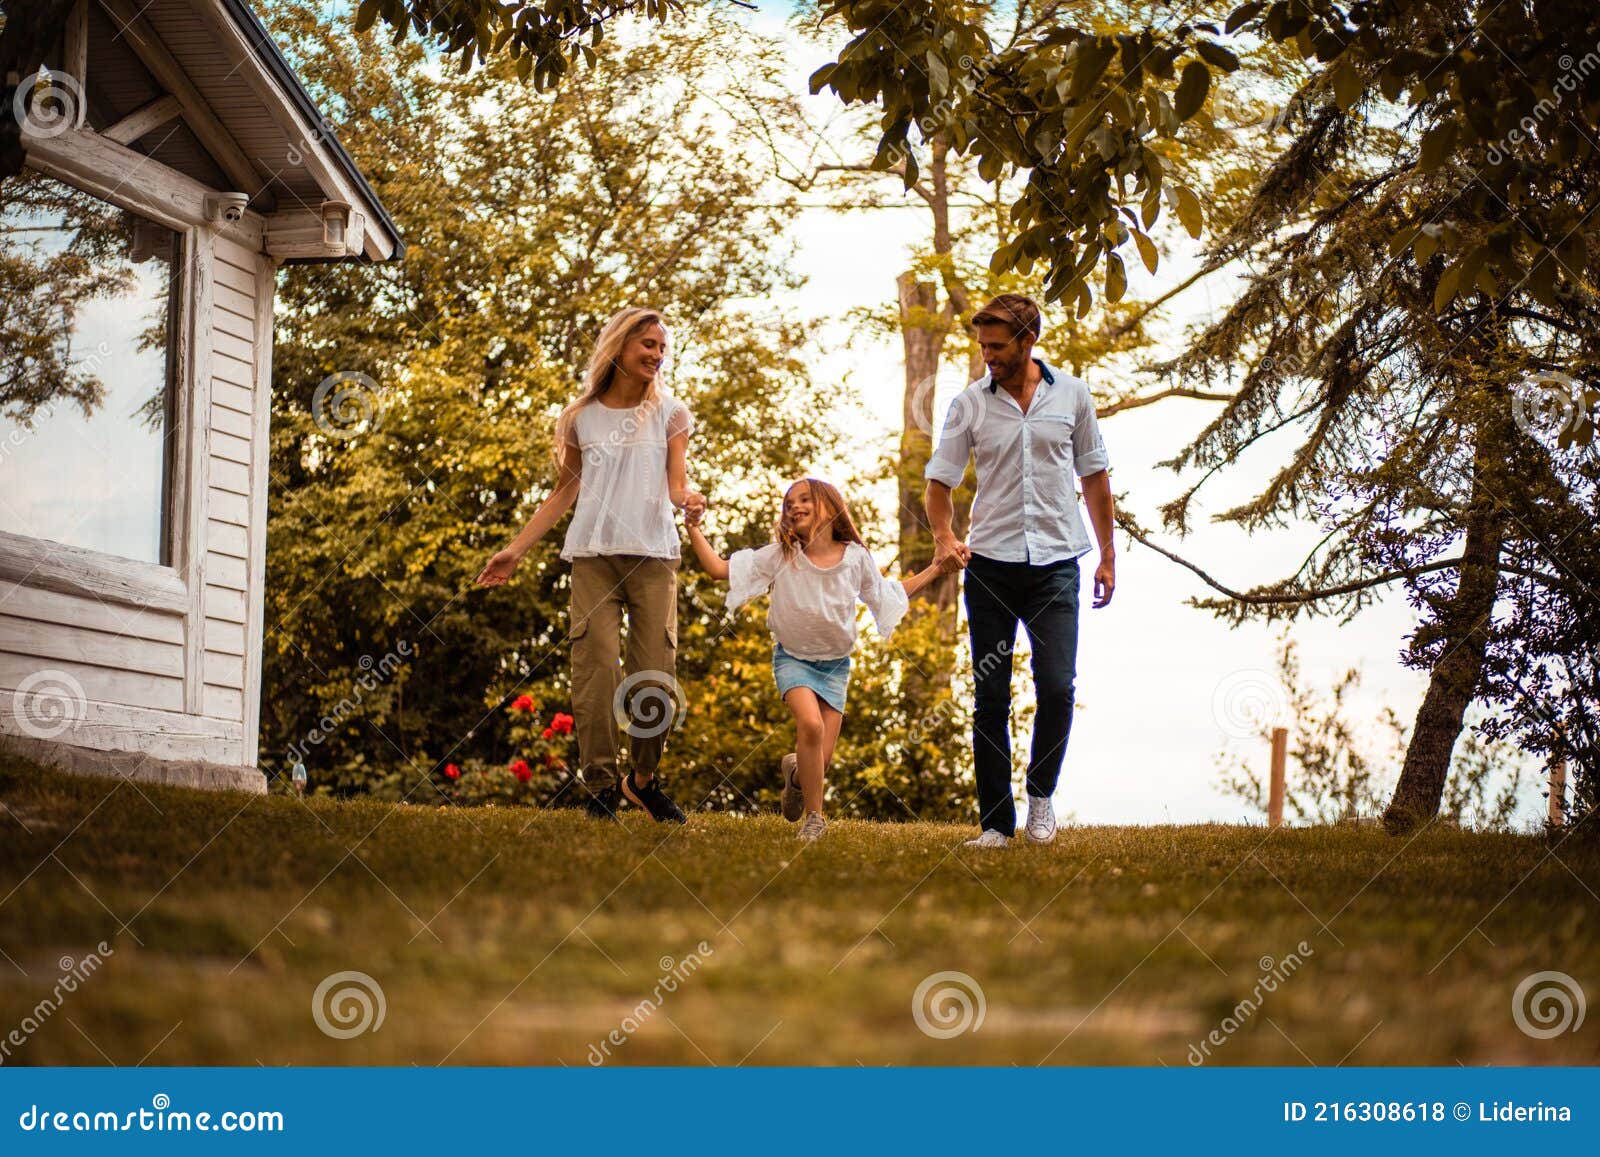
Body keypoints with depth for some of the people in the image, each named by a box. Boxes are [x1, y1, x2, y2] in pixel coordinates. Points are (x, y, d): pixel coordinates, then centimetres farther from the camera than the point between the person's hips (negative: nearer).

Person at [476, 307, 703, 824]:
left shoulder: (669, 412, 9)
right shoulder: (580, 418, 9)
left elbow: (677, 482, 2)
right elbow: (564, 493, 15)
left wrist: (687, 497, -23)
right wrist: (516, 549, 11)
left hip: (654, 555, 0)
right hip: (593, 554, 0)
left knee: (657, 675, -3)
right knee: (596, 668, -10)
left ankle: (642, 779, 16)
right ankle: (601, 785, -4)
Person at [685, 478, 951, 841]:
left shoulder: (856, 558, -5)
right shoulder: (780, 556, -9)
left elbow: (893, 595, 11)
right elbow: (719, 568, -9)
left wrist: (937, 568, 6)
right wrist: (694, 529, -17)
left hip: (835, 664, 2)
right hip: (793, 658, -2)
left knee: (822, 759, -4)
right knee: (810, 723, -30)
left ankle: (796, 776, 35)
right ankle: (813, 817, -14)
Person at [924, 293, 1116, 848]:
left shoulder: (1071, 395, 5)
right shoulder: (969, 404, 4)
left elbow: (1095, 475, 12)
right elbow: (940, 478, 7)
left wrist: (1108, 556, 11)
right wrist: (943, 536, -12)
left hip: (1055, 562, 0)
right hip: (990, 564, 1)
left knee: (1057, 687, -12)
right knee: (990, 698, 2)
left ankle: (1040, 793, 13)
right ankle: (996, 822, 9)